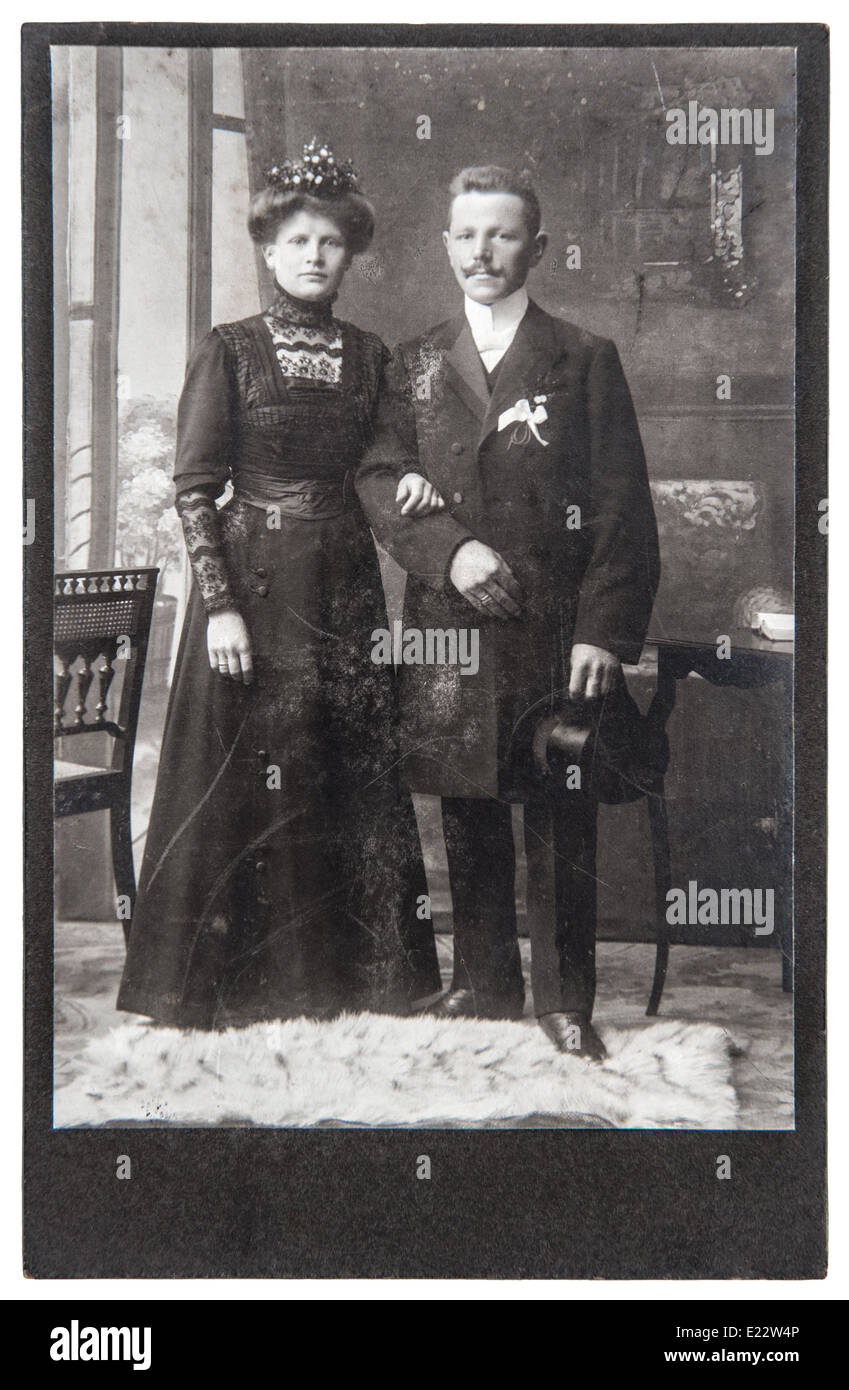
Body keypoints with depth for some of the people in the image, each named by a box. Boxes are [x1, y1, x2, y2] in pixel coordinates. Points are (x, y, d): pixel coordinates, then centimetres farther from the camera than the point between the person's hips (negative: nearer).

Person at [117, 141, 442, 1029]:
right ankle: (249, 984, 12)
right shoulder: (227, 351, -2)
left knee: (355, 780, 6)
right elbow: (193, 489, -6)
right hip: (251, 582, -4)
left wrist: (409, 480, -5)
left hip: (345, 584, 4)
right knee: (249, 780, 0)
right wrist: (219, 604, -14)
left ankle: (347, 977, 18)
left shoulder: (368, 356, 10)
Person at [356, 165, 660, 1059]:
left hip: (555, 629, -2)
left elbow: (623, 508, 0)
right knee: (467, 814, 10)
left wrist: (605, 631, -9)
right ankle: (485, 980, 24)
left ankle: (566, 999, 12)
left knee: (560, 820, 1)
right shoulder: (415, 365, 13)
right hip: (448, 625, 3)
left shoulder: (585, 359, 5)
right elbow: (378, 479, 4)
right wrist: (448, 549, -14)